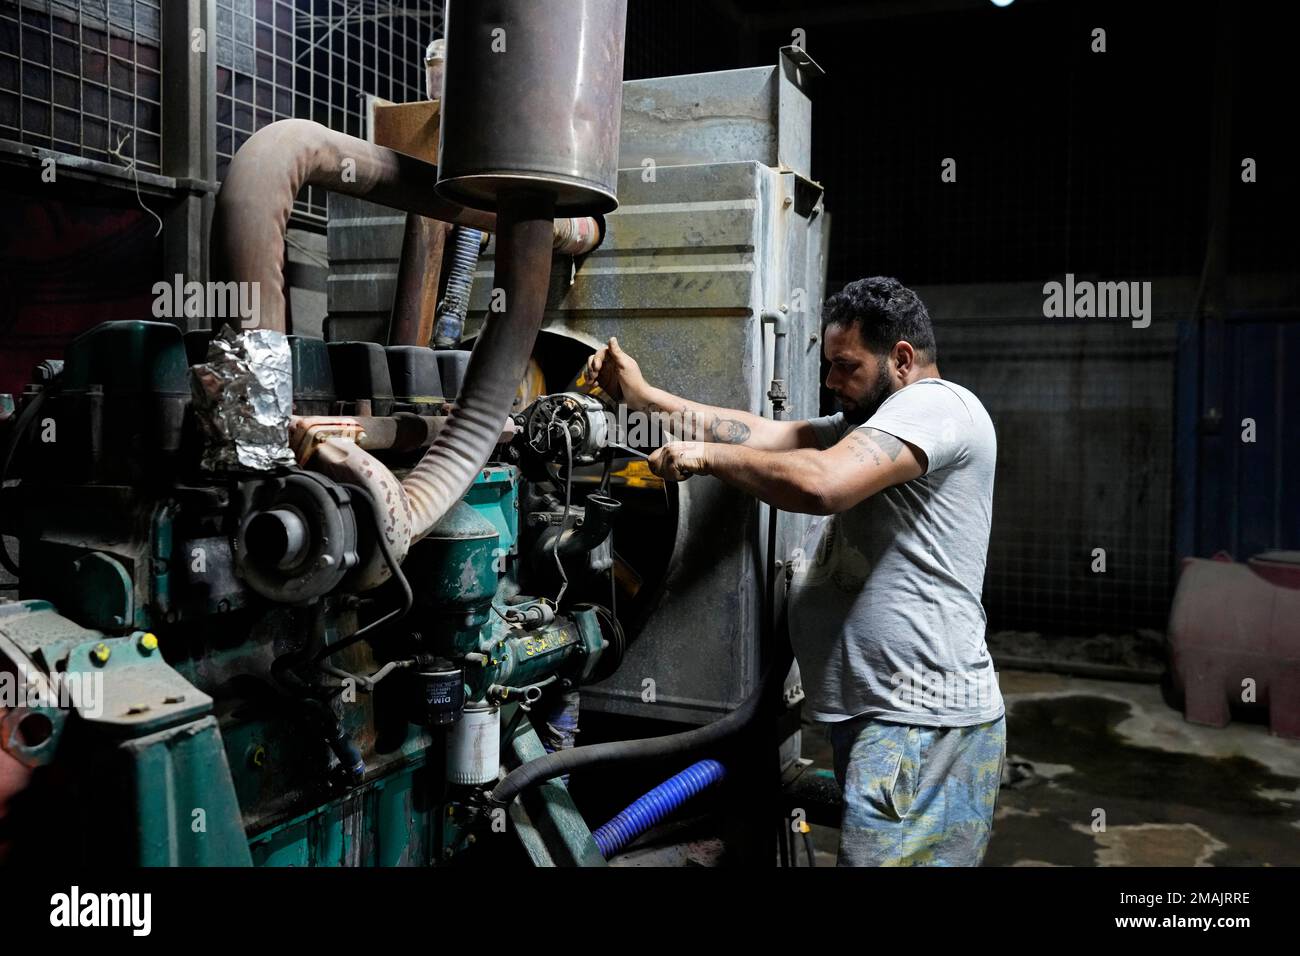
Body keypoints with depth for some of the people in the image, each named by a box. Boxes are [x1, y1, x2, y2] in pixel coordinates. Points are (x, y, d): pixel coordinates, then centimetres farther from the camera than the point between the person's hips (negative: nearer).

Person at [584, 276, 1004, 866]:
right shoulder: (862, 425, 21)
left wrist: (708, 453, -14)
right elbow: (764, 434, 12)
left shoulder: (936, 404, -12)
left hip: (920, 724, -10)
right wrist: (642, 396, 7)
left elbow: (820, 483, -27)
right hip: (877, 714, 10)